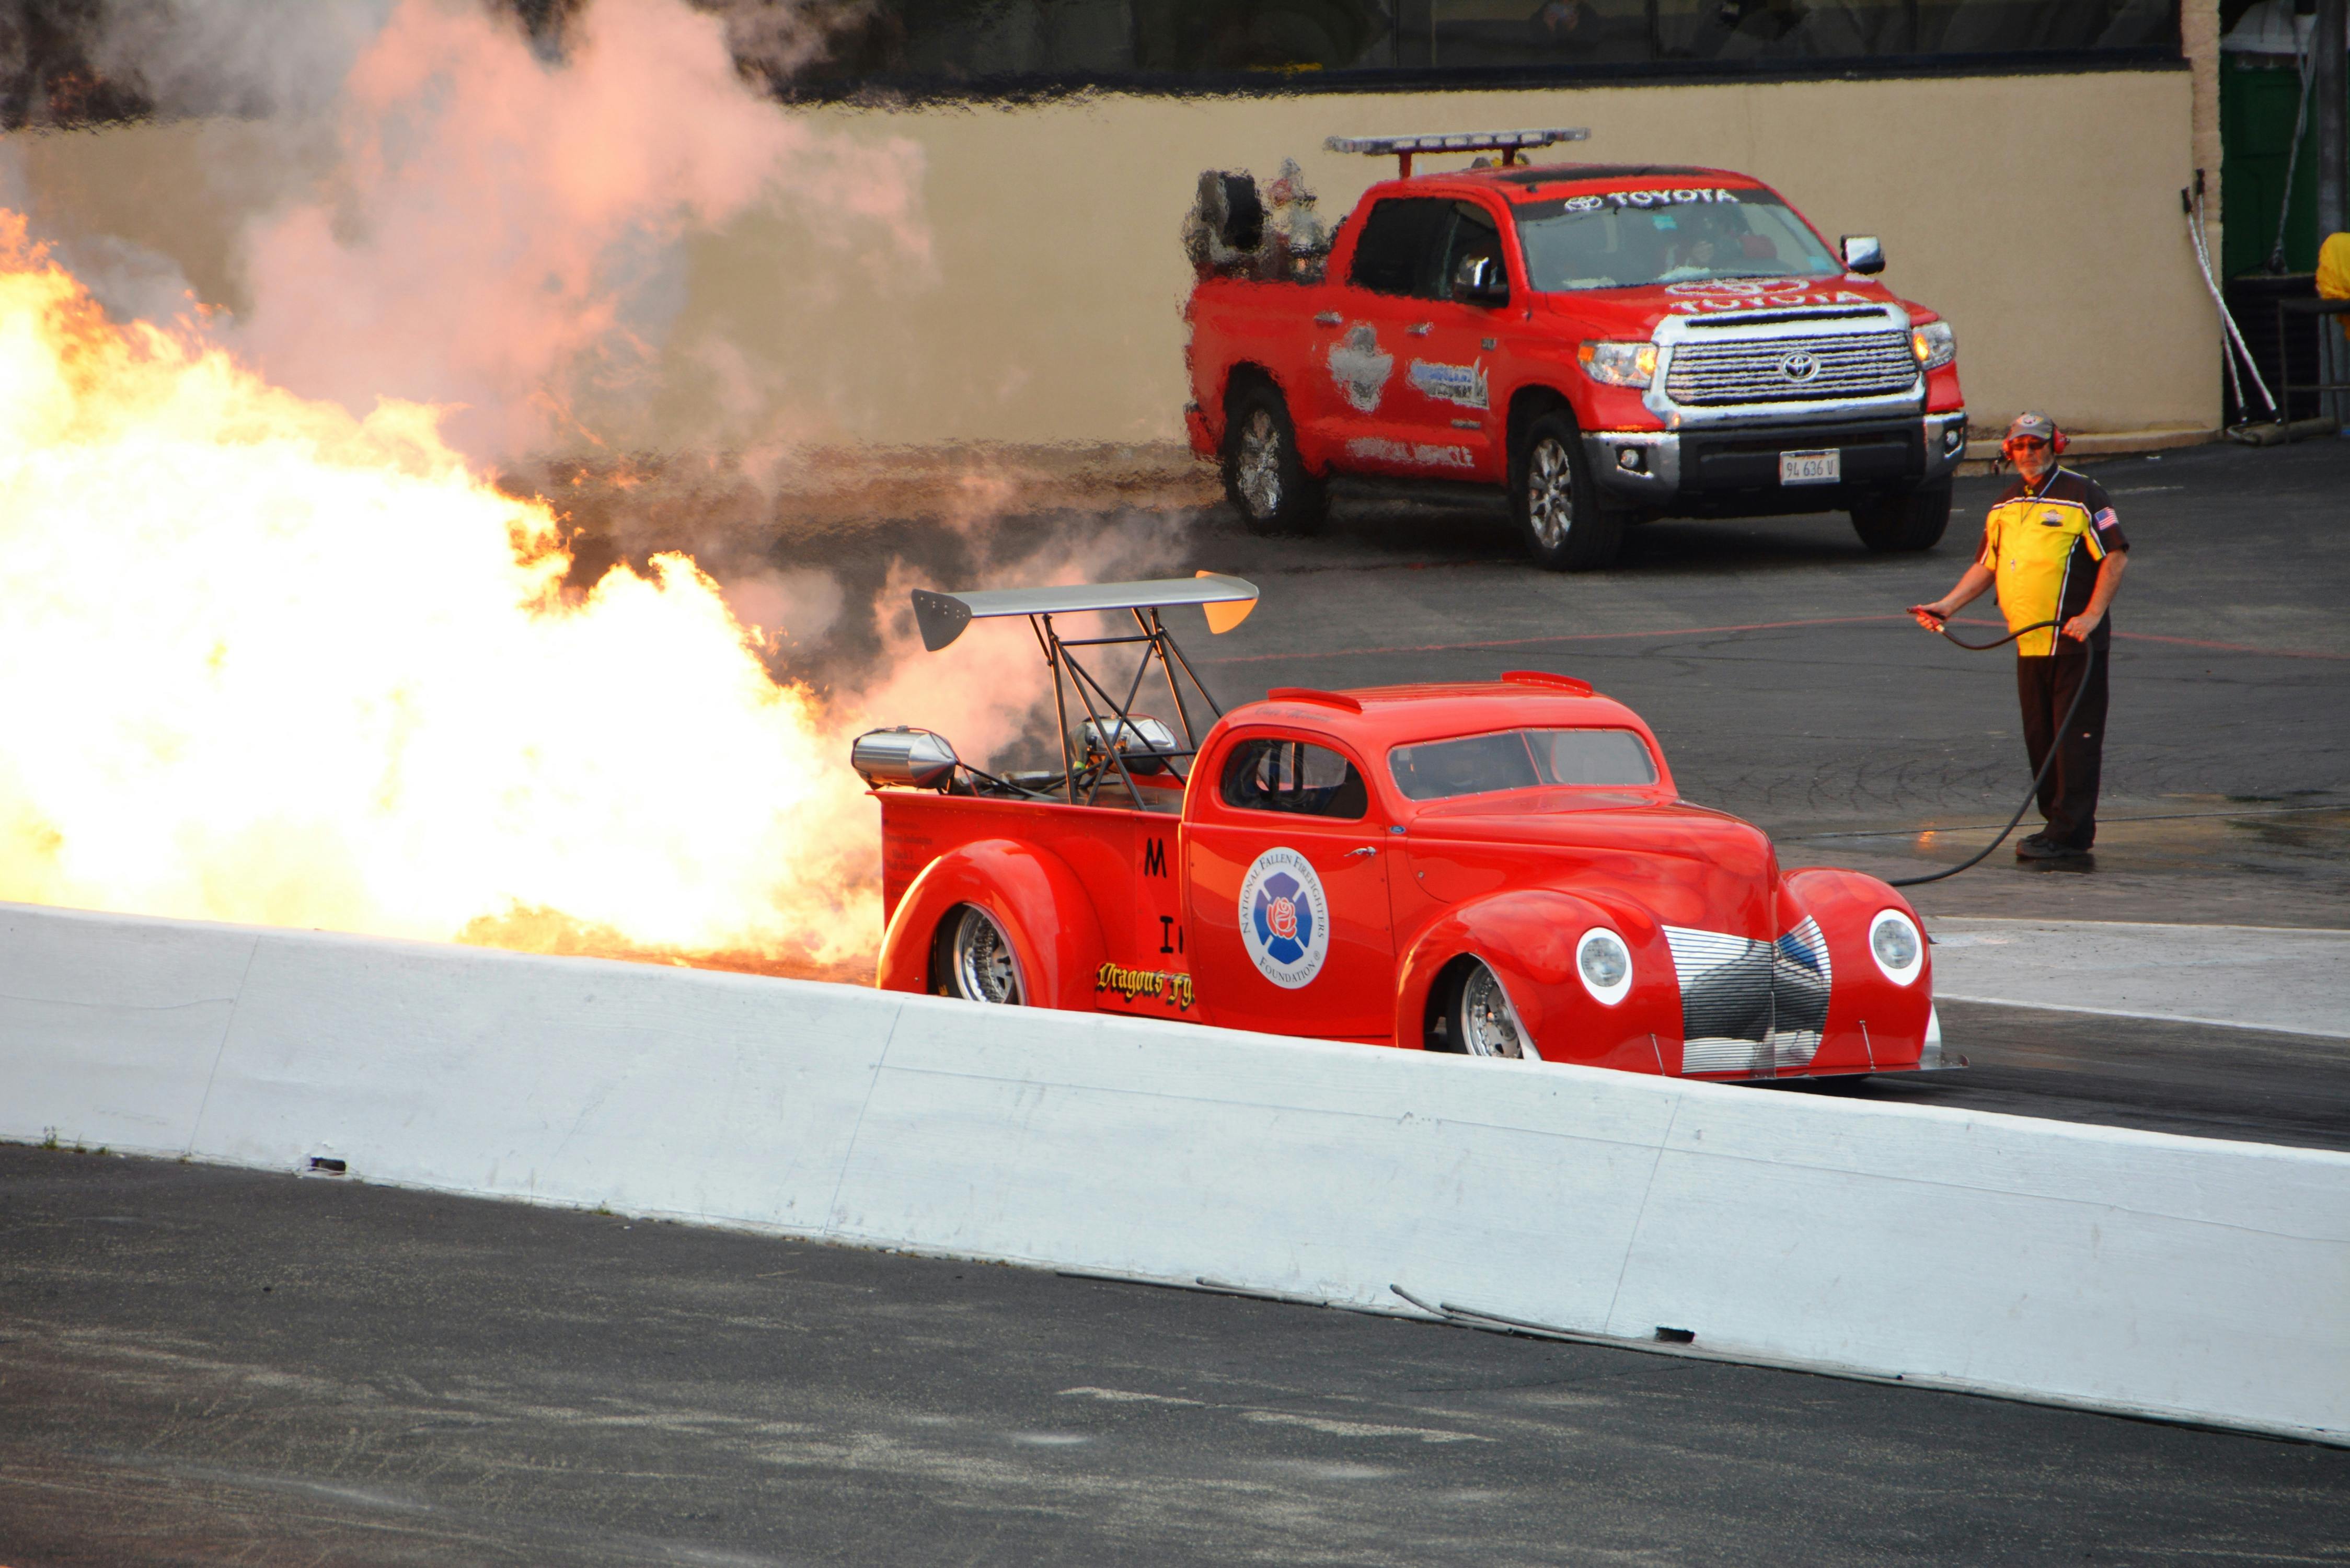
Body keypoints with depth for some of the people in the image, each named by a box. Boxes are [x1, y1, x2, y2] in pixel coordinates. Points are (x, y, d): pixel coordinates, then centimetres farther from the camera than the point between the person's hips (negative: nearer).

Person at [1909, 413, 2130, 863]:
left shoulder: (2083, 496, -5)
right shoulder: (2005, 508, 16)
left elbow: (2116, 556, -9)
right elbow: (1986, 567, 23)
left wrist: (2092, 615, -18)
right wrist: (1948, 605, 9)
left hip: (2074, 641, -7)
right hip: (2028, 642, 7)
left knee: (2076, 737, -7)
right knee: (2039, 739, 9)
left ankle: (2070, 834, -8)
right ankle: (2057, 824, 17)